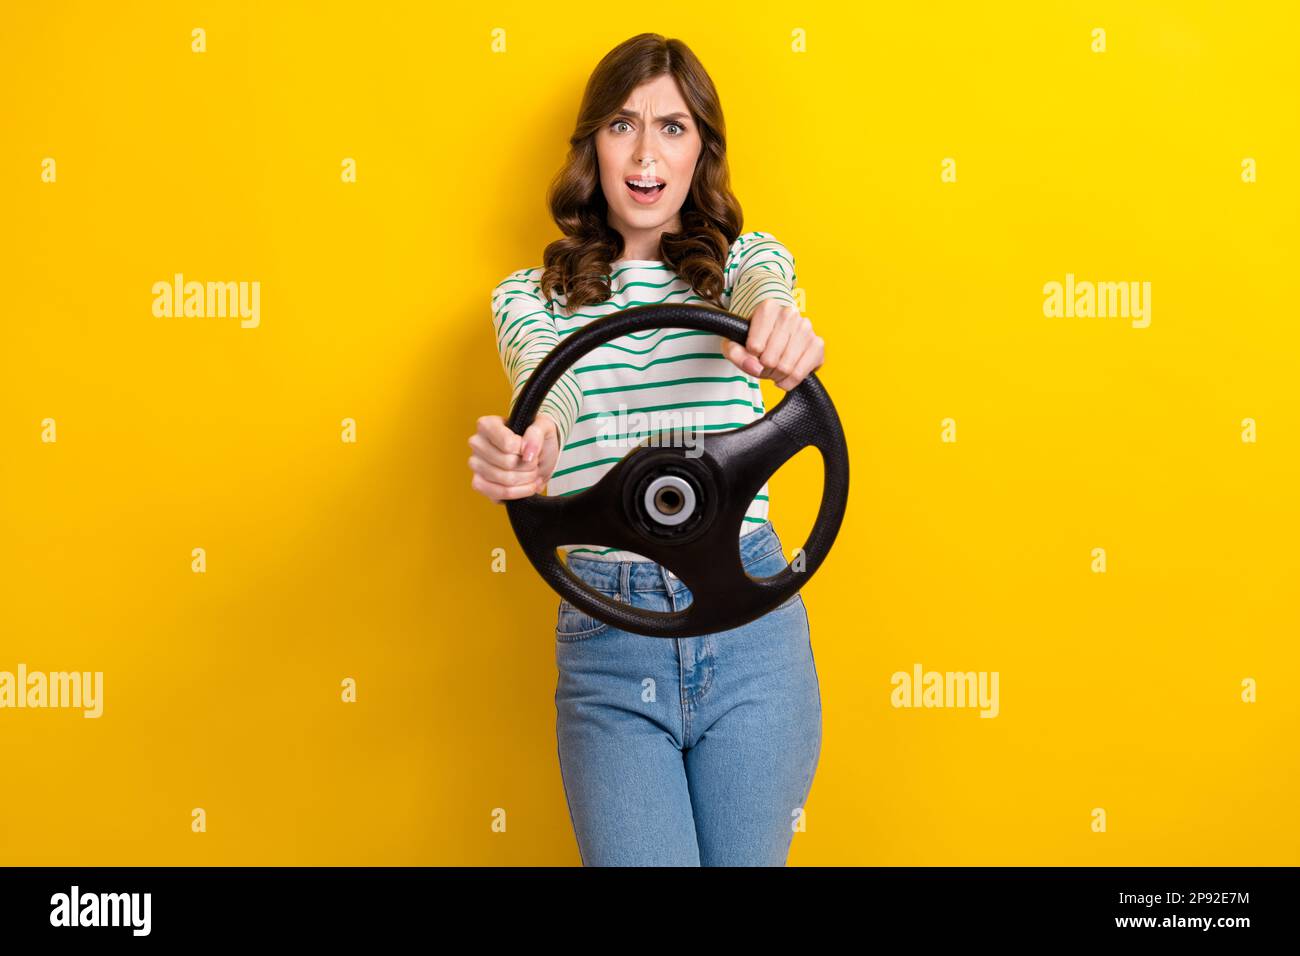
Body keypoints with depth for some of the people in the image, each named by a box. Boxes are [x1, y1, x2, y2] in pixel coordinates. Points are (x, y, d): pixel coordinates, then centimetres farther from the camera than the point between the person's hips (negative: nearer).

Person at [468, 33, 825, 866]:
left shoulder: (748, 261, 10)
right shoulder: (531, 295, 9)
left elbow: (766, 289, -16)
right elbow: (548, 381, -14)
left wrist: (782, 328, -42)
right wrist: (526, 450, -39)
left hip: (746, 619, 1)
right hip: (607, 637, 0)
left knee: (747, 857, 11)